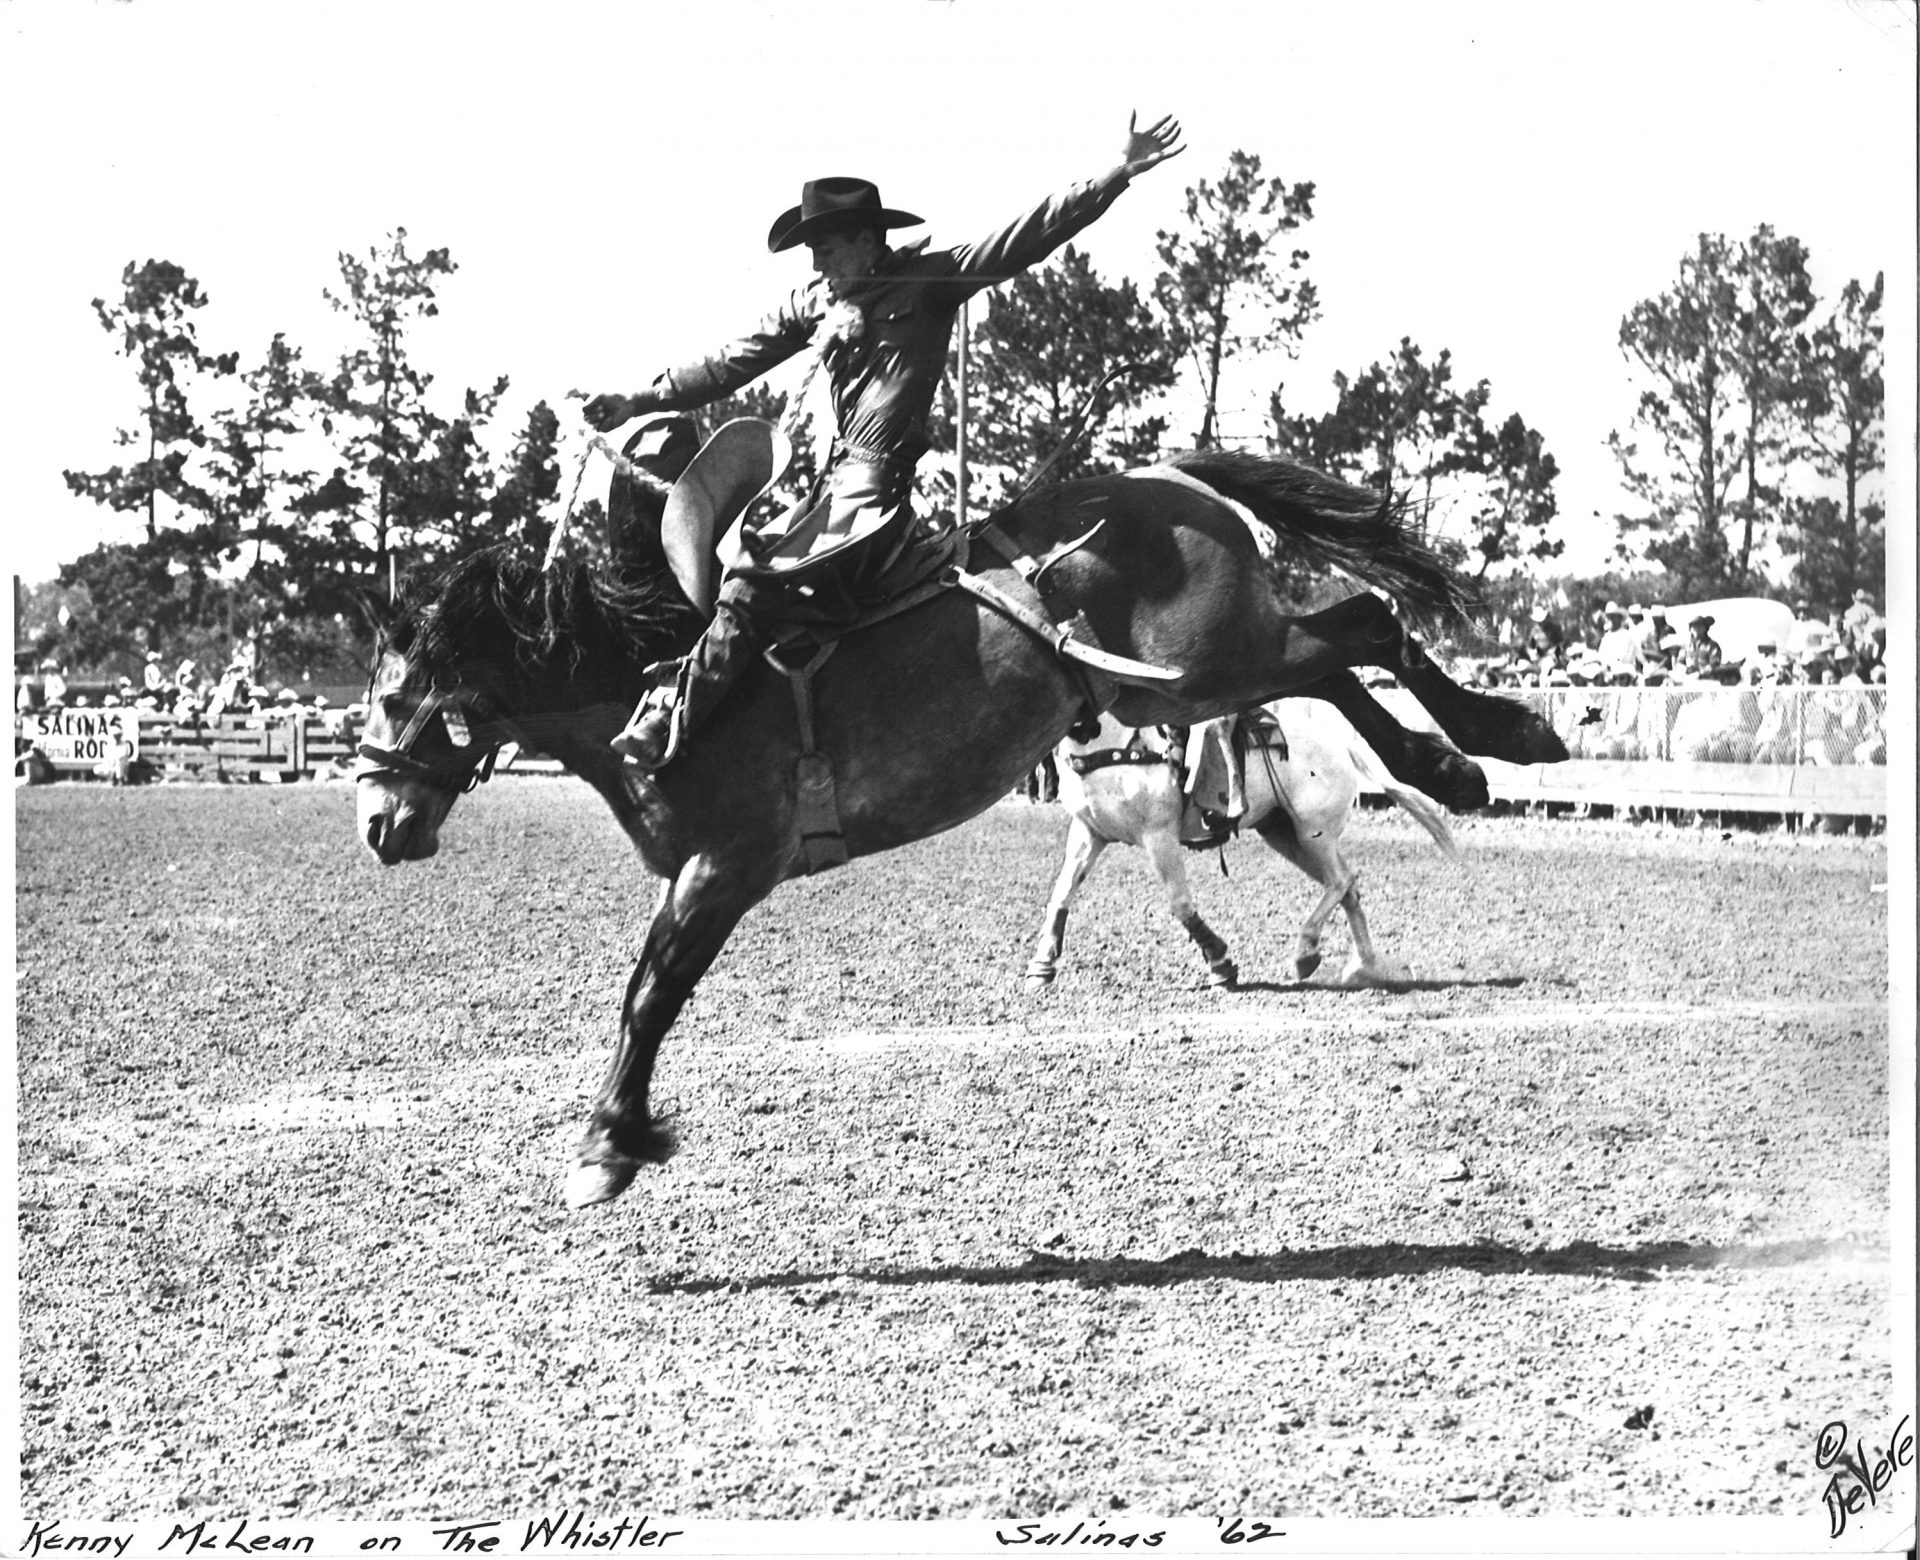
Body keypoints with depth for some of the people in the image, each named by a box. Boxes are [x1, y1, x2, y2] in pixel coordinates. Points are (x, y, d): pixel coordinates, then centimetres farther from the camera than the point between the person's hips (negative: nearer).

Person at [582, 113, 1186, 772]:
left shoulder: (929, 279, 0)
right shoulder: (816, 301, 16)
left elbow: (1026, 240, -7)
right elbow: (731, 364, 18)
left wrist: (1118, 174, -15)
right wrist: (640, 400, 13)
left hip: (879, 480, -8)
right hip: (831, 476, 8)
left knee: (757, 577, -21)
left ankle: (672, 717, -21)